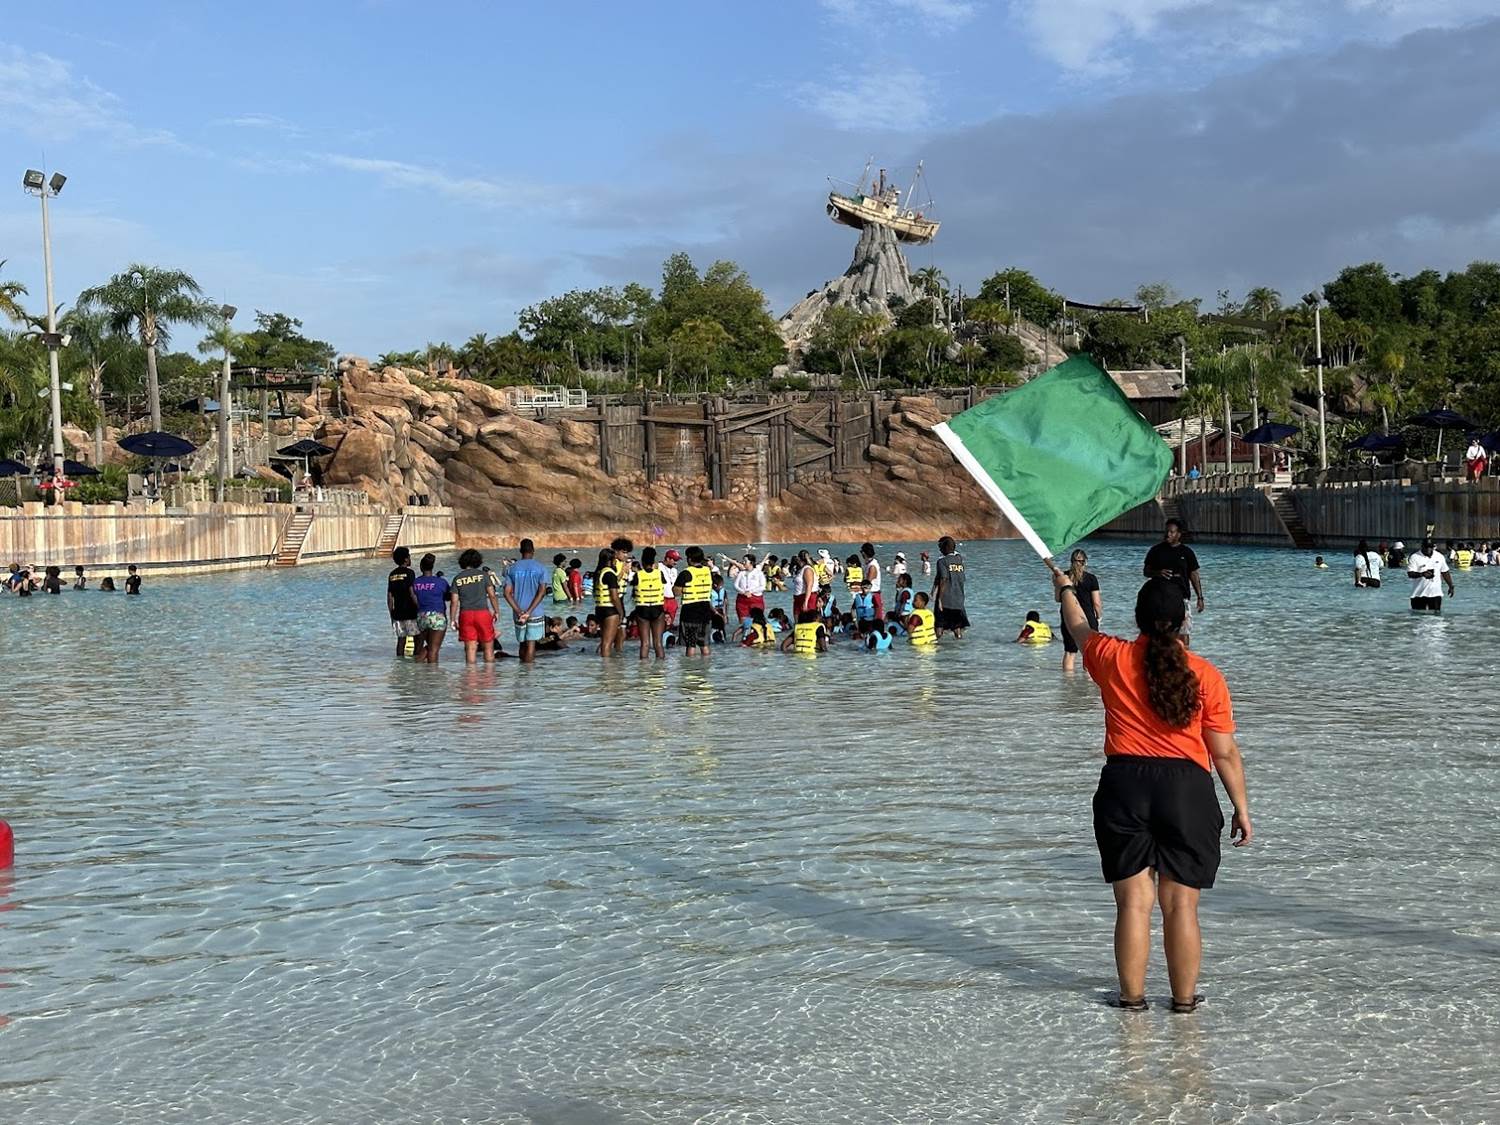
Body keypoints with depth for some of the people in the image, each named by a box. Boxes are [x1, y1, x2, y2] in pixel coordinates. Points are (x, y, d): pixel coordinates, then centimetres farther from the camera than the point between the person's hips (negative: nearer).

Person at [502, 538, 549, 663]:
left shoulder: (511, 568, 3)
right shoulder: (540, 568, -2)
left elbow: (507, 593, -4)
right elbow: (542, 592, -11)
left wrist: (519, 612, -9)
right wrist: (529, 612, -14)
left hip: (518, 614, 2)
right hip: (535, 613, -2)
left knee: (521, 643, 14)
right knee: (531, 644, -1)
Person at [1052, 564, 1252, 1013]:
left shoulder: (1112, 657, 1)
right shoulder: (1205, 674, -2)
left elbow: (1079, 627, 25)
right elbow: (1225, 752, 0)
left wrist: (1066, 589, 44)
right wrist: (1241, 808, 9)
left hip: (1124, 786, 1)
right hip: (1187, 790, -1)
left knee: (1133, 900, 6)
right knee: (1181, 904, 6)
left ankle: (1132, 995, 14)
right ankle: (1184, 998, 15)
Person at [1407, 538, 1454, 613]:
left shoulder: (1439, 556, 9)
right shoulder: (1415, 557, -6)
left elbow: (1445, 573, 18)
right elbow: (1410, 573, -16)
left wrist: (1451, 586, 15)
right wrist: (1422, 574, -33)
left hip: (1435, 593, 3)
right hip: (1419, 595, -3)